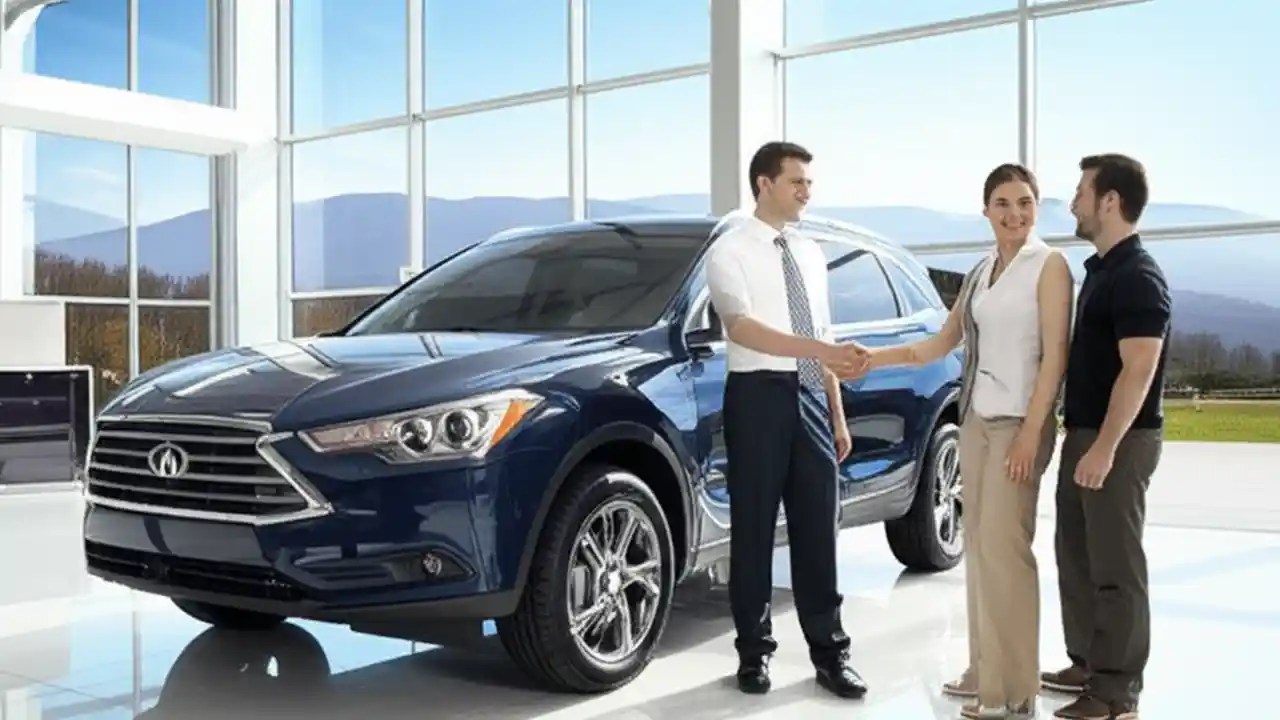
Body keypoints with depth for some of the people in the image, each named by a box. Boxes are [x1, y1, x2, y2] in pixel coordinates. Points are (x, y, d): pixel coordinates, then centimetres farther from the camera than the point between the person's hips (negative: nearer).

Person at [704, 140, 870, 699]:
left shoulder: (810, 254, 15)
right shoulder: (729, 251, -5)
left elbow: (822, 338, 16)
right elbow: (742, 328, -20)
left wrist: (838, 416, 14)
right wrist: (823, 350, -31)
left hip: (810, 397, 5)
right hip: (759, 395, -5)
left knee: (817, 527, 7)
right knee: (754, 528, 4)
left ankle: (829, 651, 17)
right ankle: (754, 651, 18)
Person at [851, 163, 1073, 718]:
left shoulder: (1049, 265, -4)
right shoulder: (979, 273, 15)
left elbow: (1054, 355, -11)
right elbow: (940, 345, 18)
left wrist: (1031, 432, -17)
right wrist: (871, 357, 9)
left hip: (1018, 421, -7)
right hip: (975, 419, 7)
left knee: (1004, 546, -8)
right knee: (978, 544, 7)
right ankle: (984, 671, 15)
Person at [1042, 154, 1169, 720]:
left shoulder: (1138, 277, -16)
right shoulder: (1100, 269, 14)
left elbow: (1138, 371, -22)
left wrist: (1105, 446, -24)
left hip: (1118, 441, -10)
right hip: (1084, 435, 10)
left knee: (1114, 567, -3)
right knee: (1076, 556, 16)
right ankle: (1086, 665, 27)